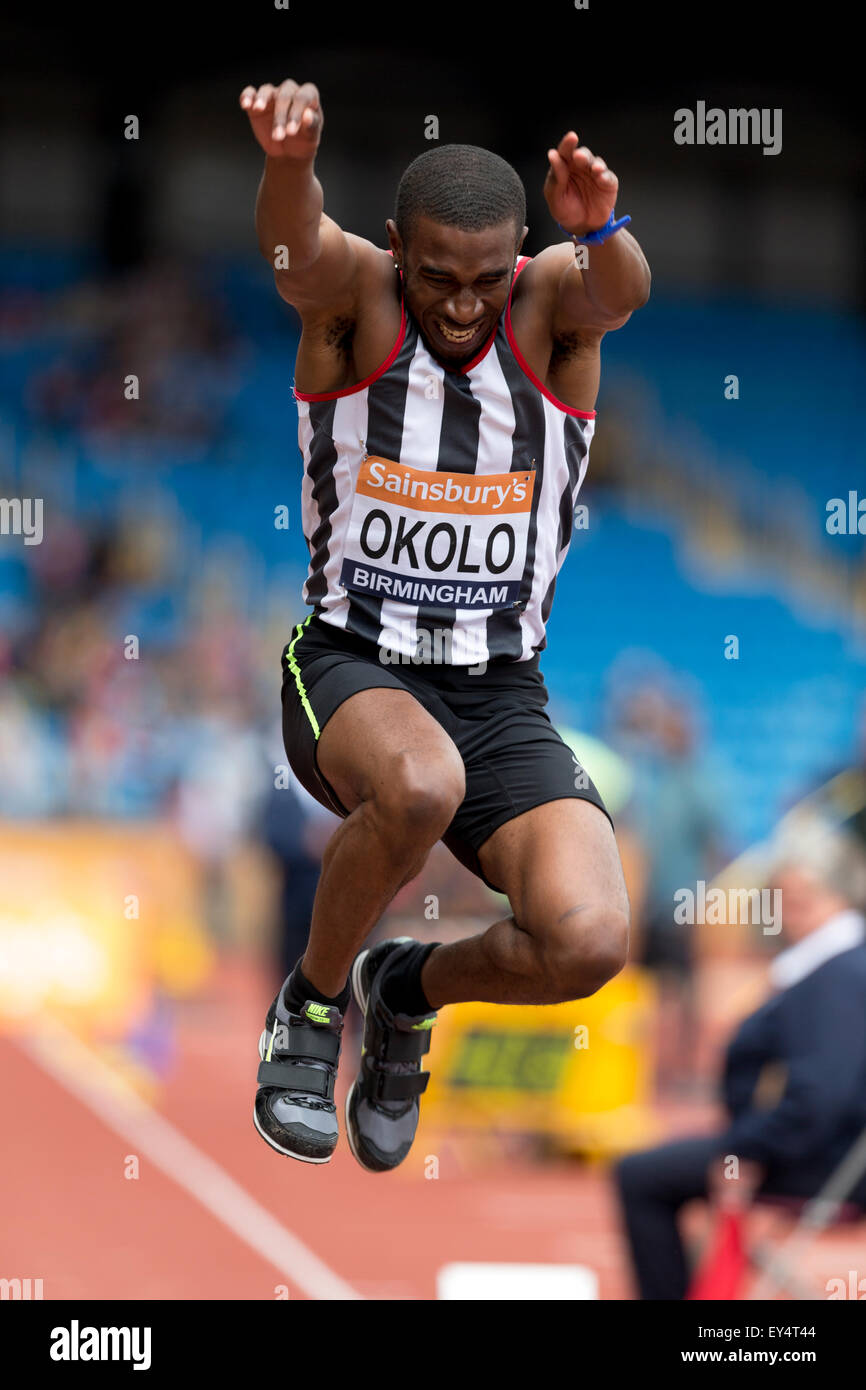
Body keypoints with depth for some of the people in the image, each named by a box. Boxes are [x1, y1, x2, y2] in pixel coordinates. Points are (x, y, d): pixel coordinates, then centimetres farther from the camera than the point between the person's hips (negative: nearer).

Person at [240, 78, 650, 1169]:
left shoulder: (552, 307, -4)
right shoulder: (356, 296, -7)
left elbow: (622, 289, -28)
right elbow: (296, 250, -31)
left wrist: (598, 231, -53)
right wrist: (290, 162, -56)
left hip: (501, 690, 2)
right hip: (350, 667, -2)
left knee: (588, 942, -21)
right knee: (421, 784, -38)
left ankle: (410, 992, 15)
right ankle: (312, 1002, -7)